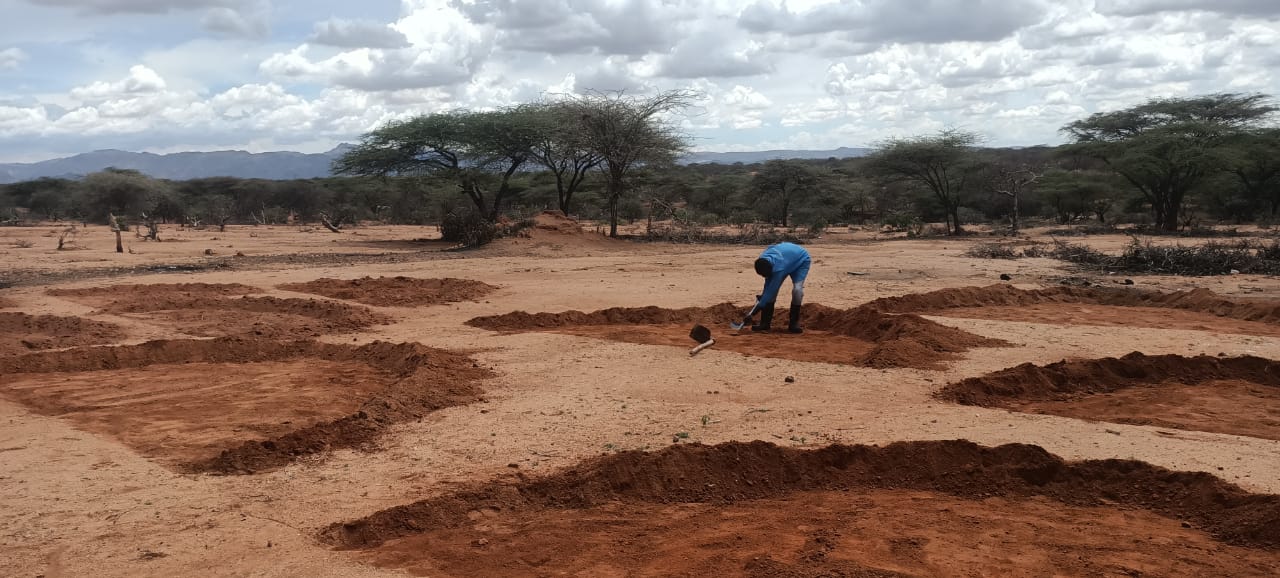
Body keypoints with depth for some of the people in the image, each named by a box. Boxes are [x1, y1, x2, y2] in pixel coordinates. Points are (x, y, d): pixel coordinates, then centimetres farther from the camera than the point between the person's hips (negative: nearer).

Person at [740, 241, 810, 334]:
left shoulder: (779, 268, -45)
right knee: (771, 289, -8)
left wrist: (752, 314, -40)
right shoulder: (763, 261, -26)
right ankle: (765, 322, -3)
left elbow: (771, 292, -41)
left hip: (801, 260, -6)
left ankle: (794, 323, -14)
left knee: (797, 289, -27)